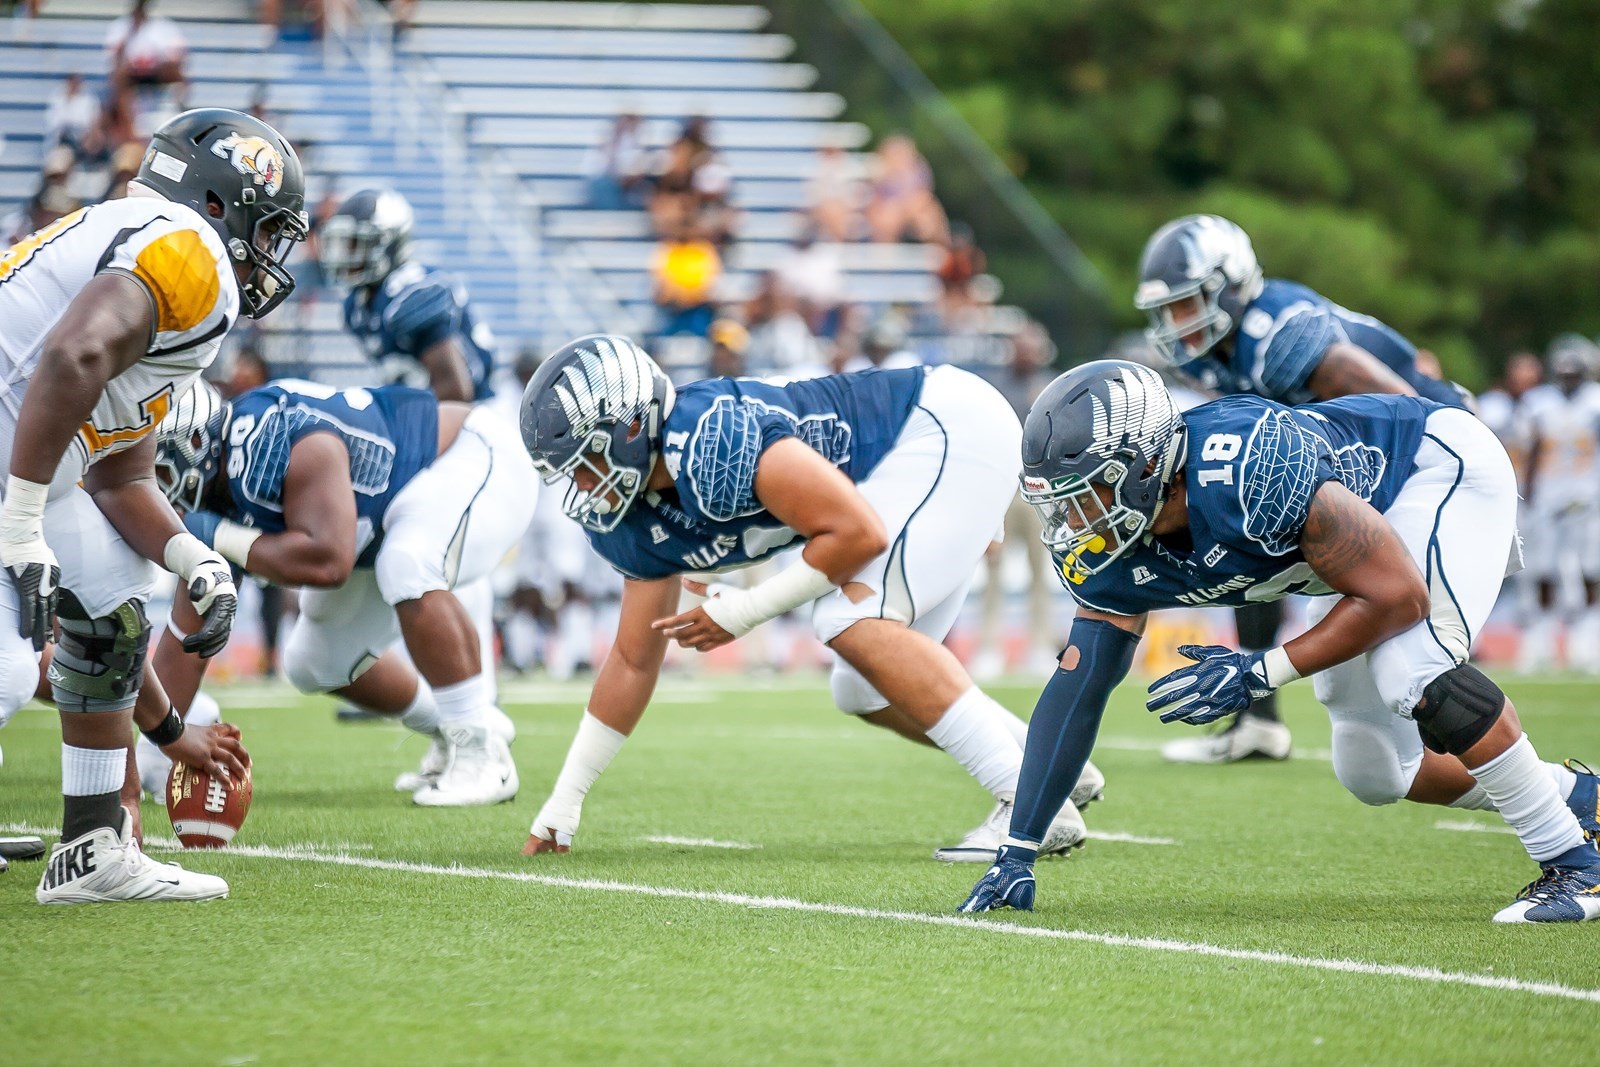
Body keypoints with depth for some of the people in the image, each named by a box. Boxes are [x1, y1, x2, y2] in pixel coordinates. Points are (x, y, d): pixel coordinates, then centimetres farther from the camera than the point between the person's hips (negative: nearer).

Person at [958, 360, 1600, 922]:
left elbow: (1398, 597, -33)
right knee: (1373, 773, 8)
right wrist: (1016, 854, -12)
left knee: (1412, 674, -31)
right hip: (1365, 523, 8)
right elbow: (1077, 687, -11)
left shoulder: (1249, 473, -41)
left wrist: (1262, 673, -32)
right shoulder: (1108, 555, -19)